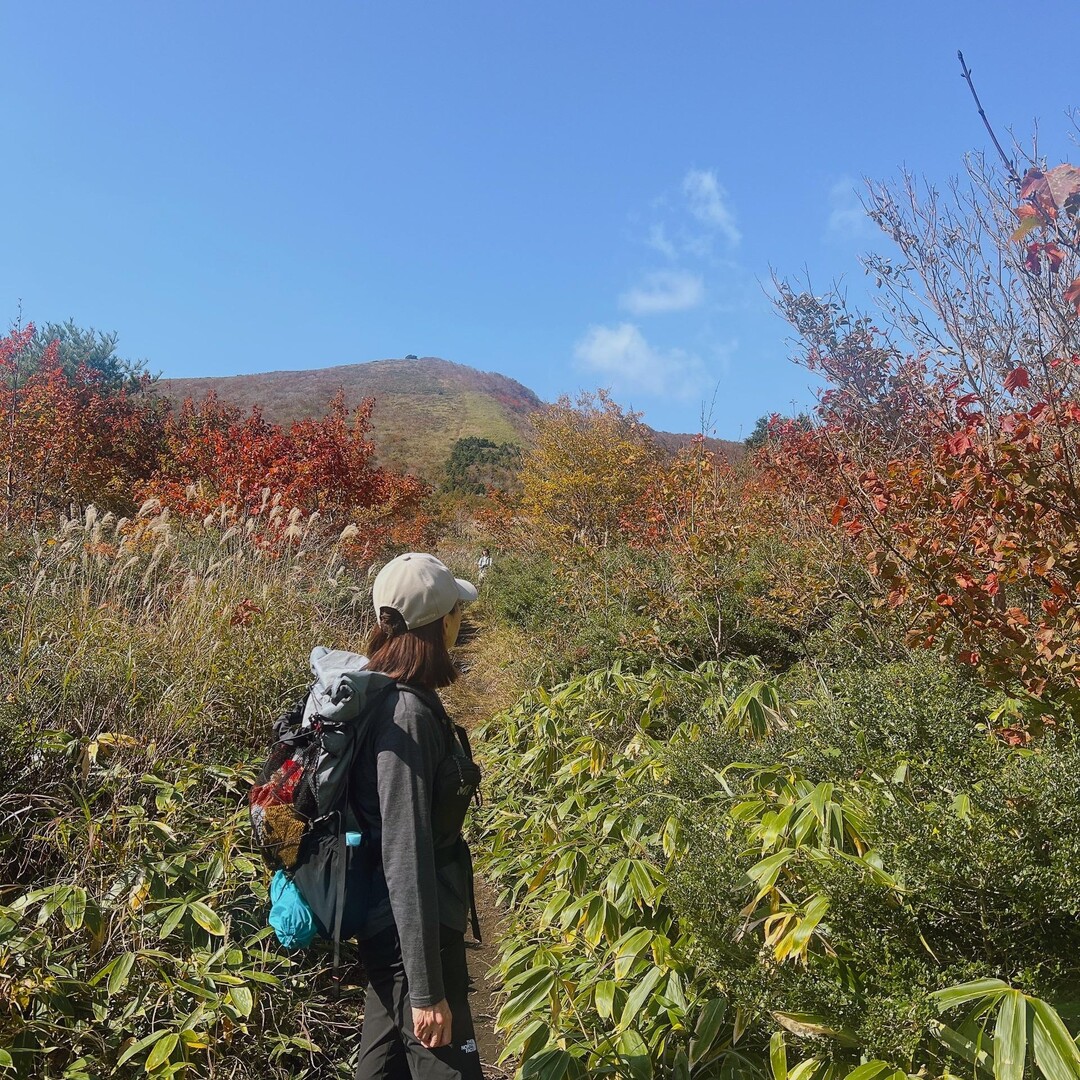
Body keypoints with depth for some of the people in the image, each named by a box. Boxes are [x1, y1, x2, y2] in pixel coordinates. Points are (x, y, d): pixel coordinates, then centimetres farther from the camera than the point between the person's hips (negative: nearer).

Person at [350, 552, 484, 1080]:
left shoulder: (390, 695, 3)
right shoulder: (405, 713, -25)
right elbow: (404, 856, -25)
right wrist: (426, 989, -20)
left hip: (392, 930, 9)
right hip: (413, 936, -9)